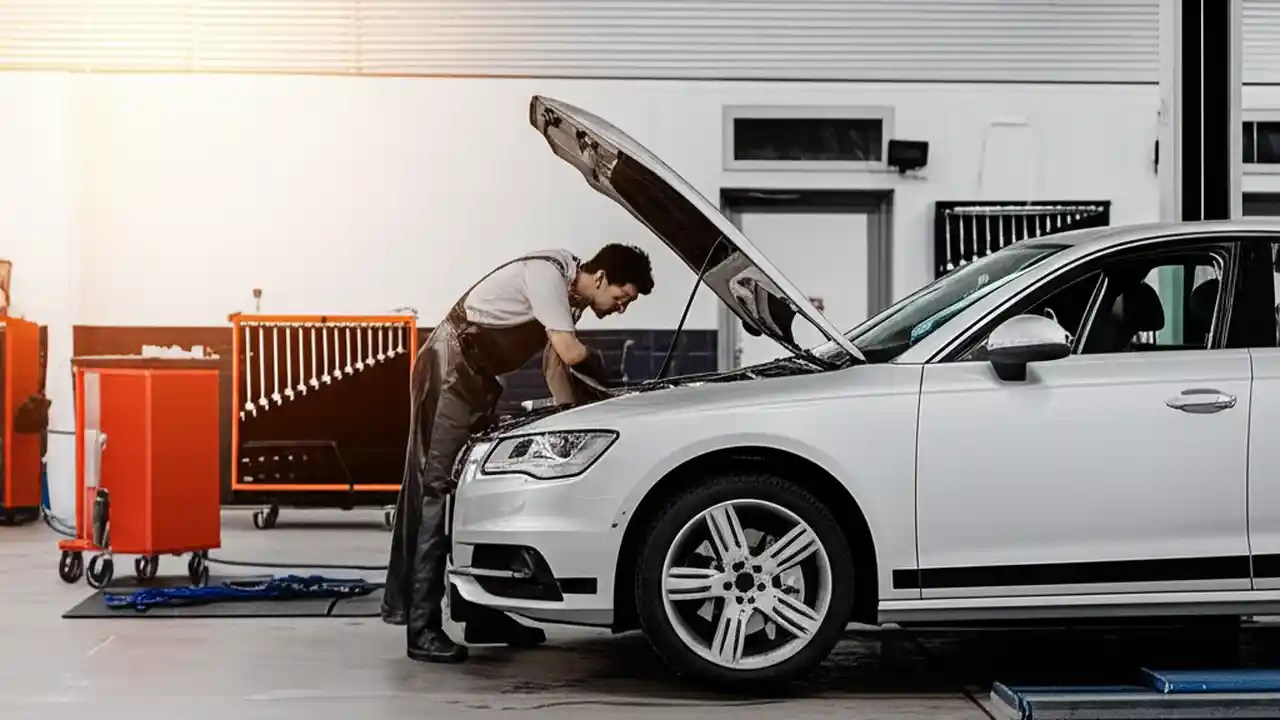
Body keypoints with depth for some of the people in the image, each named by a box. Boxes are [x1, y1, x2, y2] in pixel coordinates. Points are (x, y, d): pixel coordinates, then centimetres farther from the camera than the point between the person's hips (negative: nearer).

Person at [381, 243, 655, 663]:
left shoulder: (569, 293, 12)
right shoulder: (547, 274, -18)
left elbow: (553, 358, 19)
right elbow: (570, 352, -26)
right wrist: (596, 362, -4)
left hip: (476, 379, 10)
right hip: (448, 371, -10)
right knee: (439, 492, -13)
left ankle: (484, 617, 17)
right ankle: (423, 630, -15)